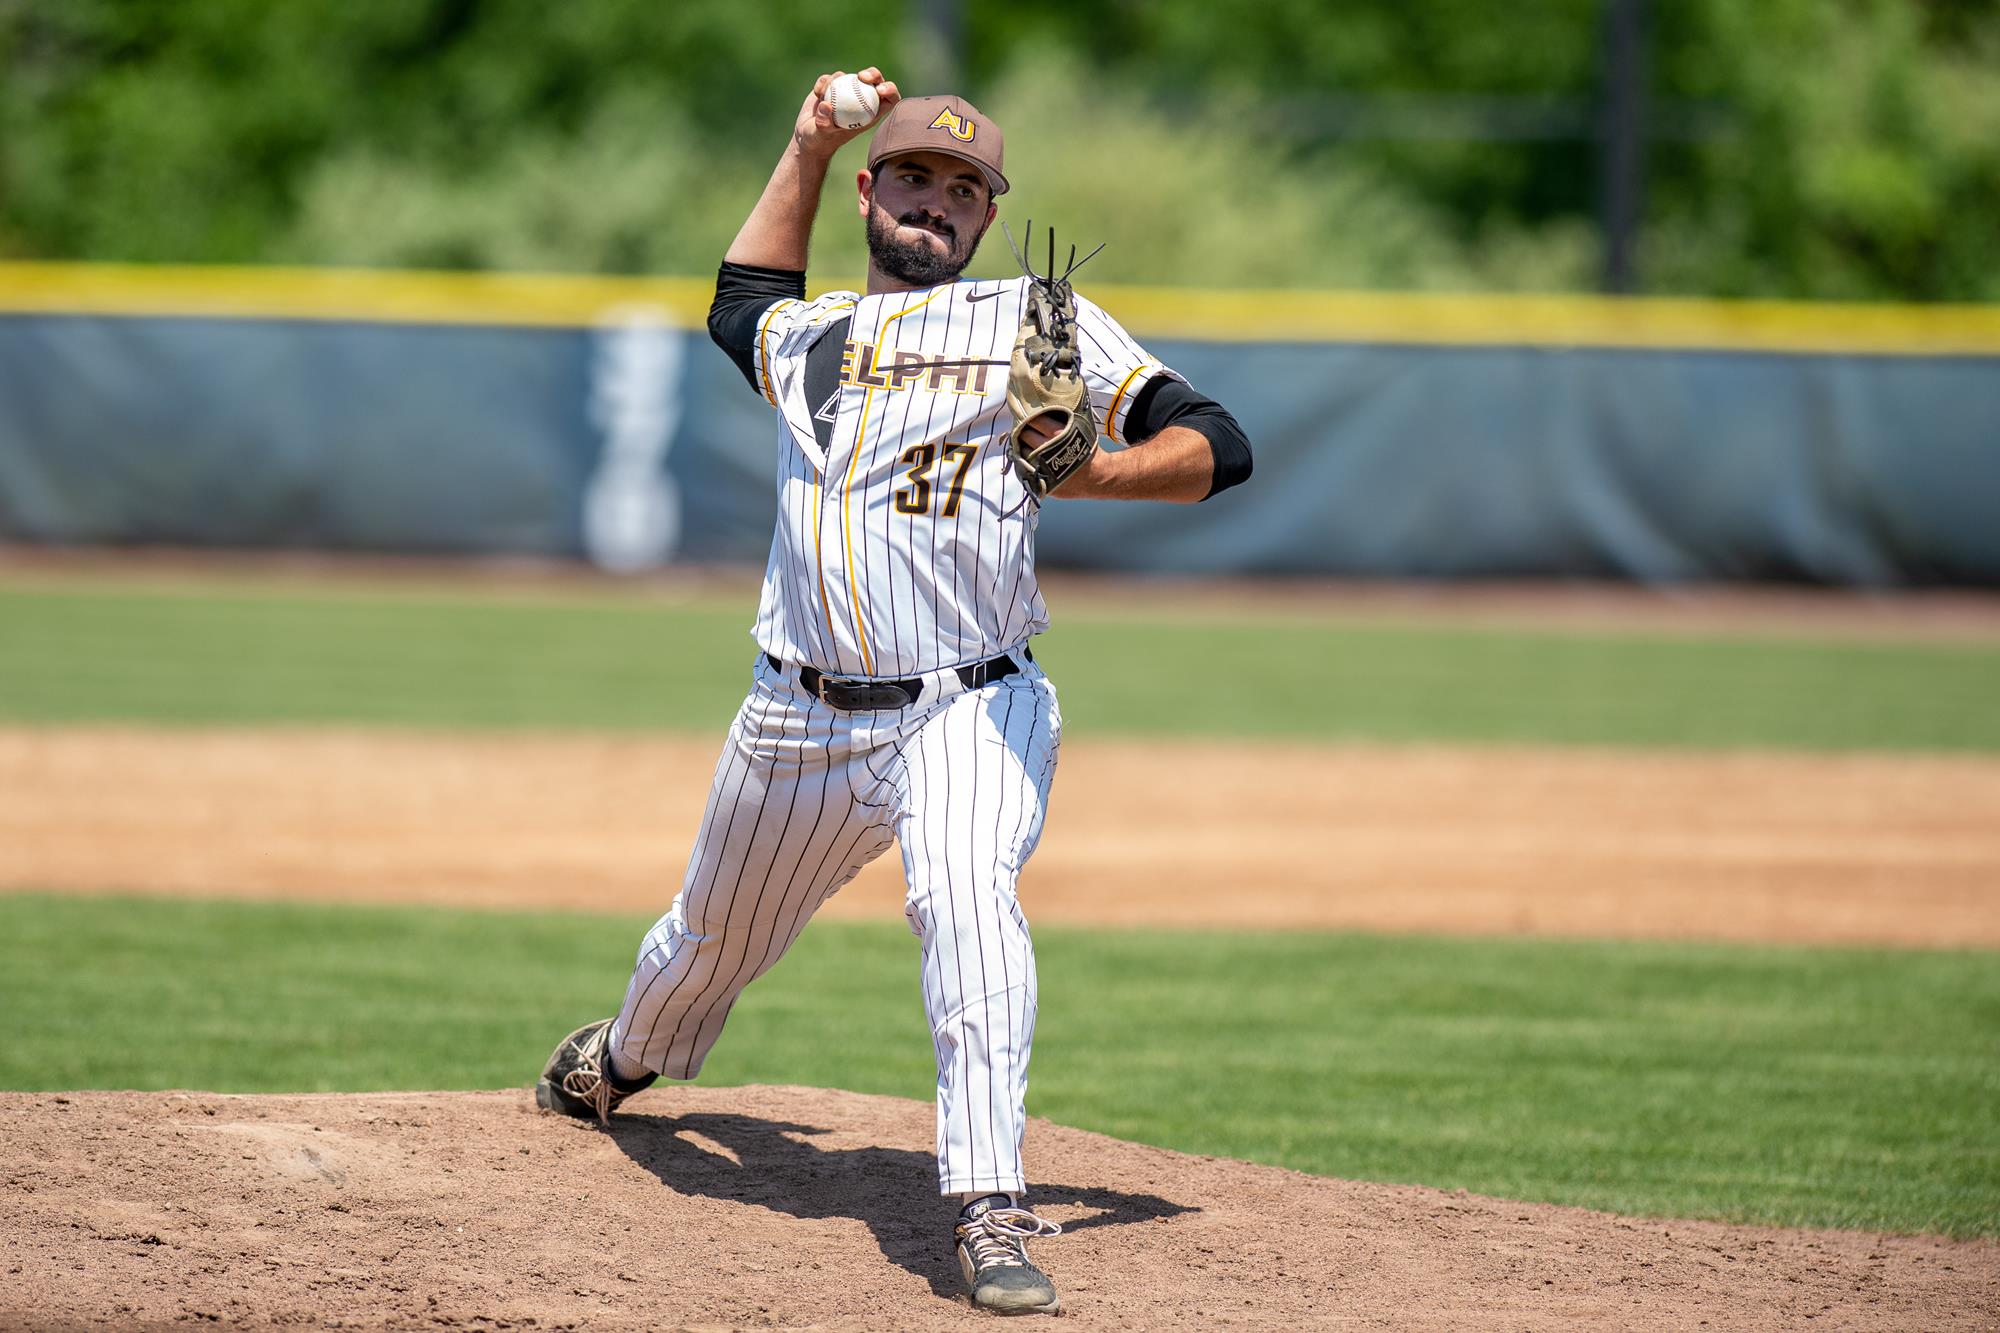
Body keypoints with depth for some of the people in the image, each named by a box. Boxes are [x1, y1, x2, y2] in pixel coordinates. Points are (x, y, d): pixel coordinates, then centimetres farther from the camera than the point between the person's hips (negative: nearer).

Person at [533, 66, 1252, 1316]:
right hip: (801, 720, 4)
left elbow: (1217, 446, -2)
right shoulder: (801, 333, 16)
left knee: (968, 894, -31)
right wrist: (807, 149, 30)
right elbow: (743, 292, 42)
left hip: (971, 710, -4)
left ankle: (990, 1210, -36)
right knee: (713, 937, 19)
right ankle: (621, 1062, 54)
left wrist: (1080, 472, -20)